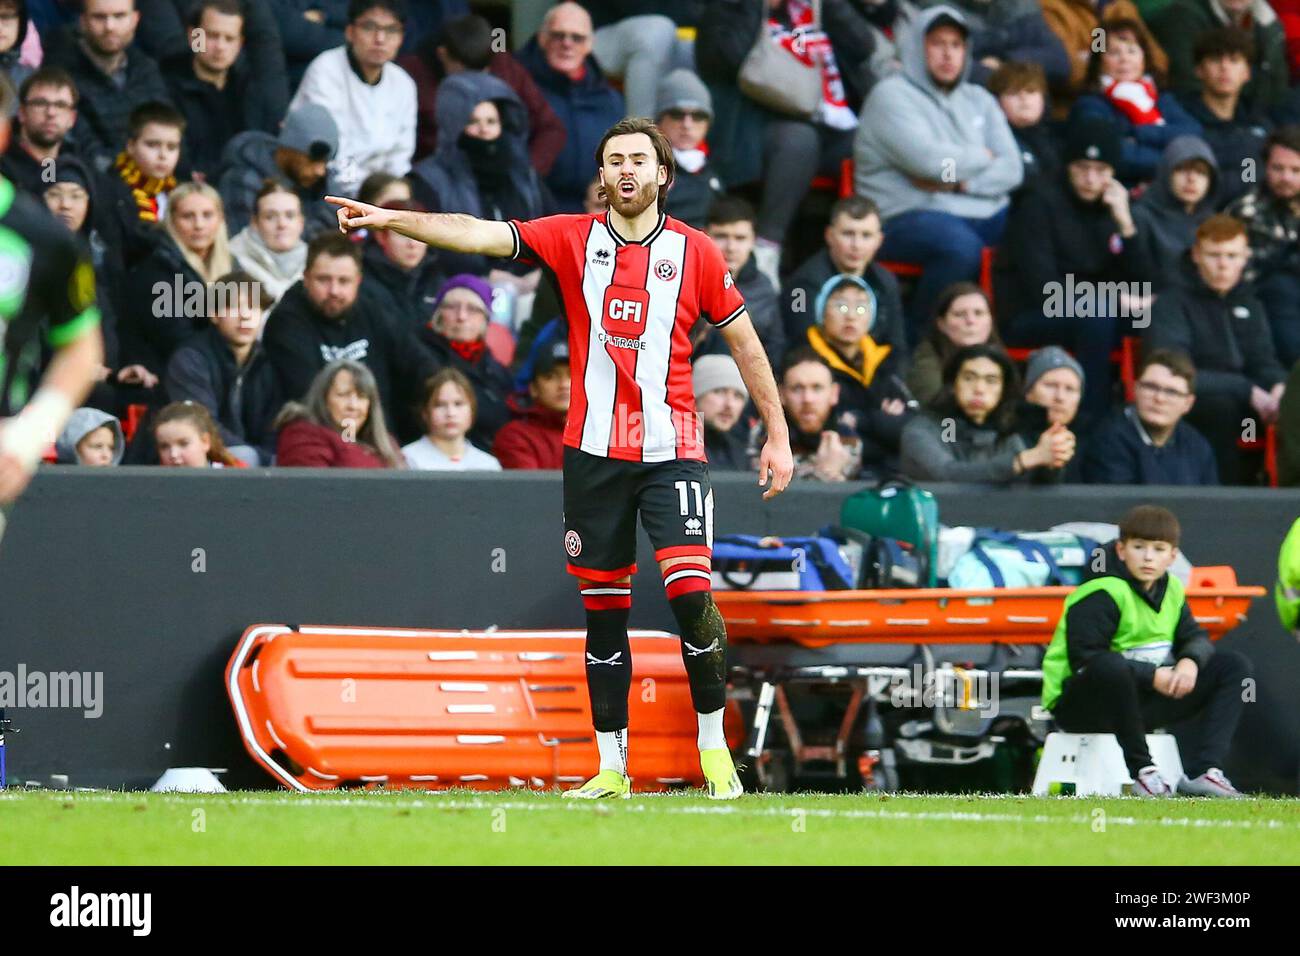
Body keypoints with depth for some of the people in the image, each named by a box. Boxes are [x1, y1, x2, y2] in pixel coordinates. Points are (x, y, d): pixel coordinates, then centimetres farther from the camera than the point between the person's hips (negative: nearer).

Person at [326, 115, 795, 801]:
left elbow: (743, 340, 9)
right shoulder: (574, 238, 4)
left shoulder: (694, 251, 3)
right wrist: (392, 219, -20)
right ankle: (611, 767, 12)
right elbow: (484, 235, -7)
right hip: (593, 453, 2)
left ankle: (713, 745, 2)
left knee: (691, 591, -15)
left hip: (671, 451, -2)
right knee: (603, 609, 4)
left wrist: (777, 435, 8)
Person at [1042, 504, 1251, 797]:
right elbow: (1085, 659, -25)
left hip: (1142, 702, 8)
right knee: (1112, 666, -43)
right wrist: (1152, 676, -27)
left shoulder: (1171, 590, 8)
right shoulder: (1102, 595, -17)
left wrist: (1191, 661, -17)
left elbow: (1195, 638, 9)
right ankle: (1143, 771, -29)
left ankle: (1200, 772, -14)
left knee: (1234, 666, 1)